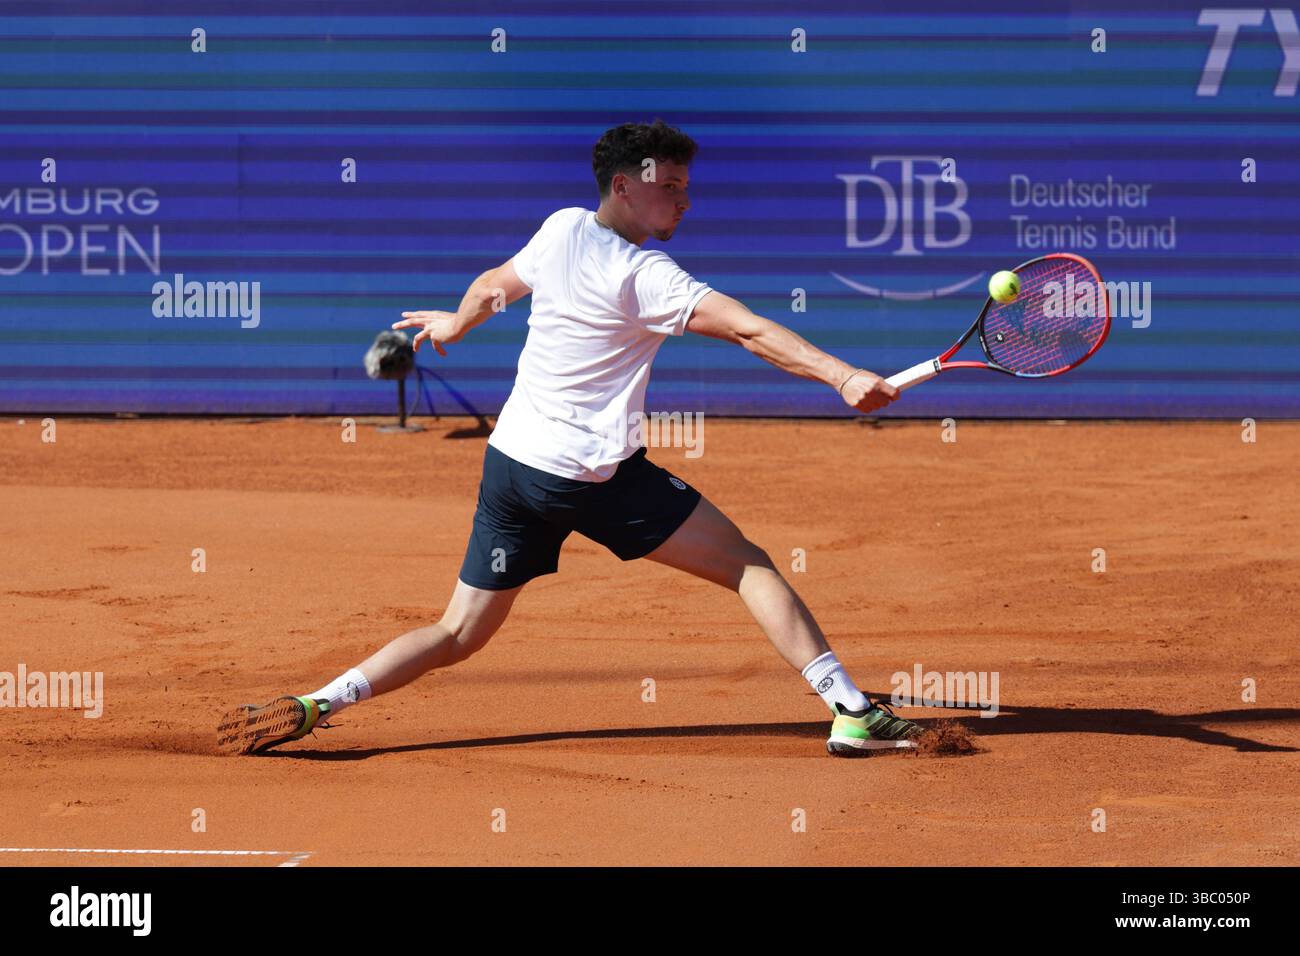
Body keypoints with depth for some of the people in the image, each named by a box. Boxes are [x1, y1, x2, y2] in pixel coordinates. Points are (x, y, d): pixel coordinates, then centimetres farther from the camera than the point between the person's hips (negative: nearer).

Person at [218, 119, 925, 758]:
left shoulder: (562, 229, 7)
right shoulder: (645, 276, -14)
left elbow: (492, 288, 26)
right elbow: (748, 331, -24)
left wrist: (452, 324, 46)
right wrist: (843, 376, -31)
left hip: (510, 463, 7)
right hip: (599, 478, -7)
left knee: (458, 635, 13)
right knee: (748, 565, 0)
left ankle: (312, 705, -3)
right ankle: (852, 713, -7)